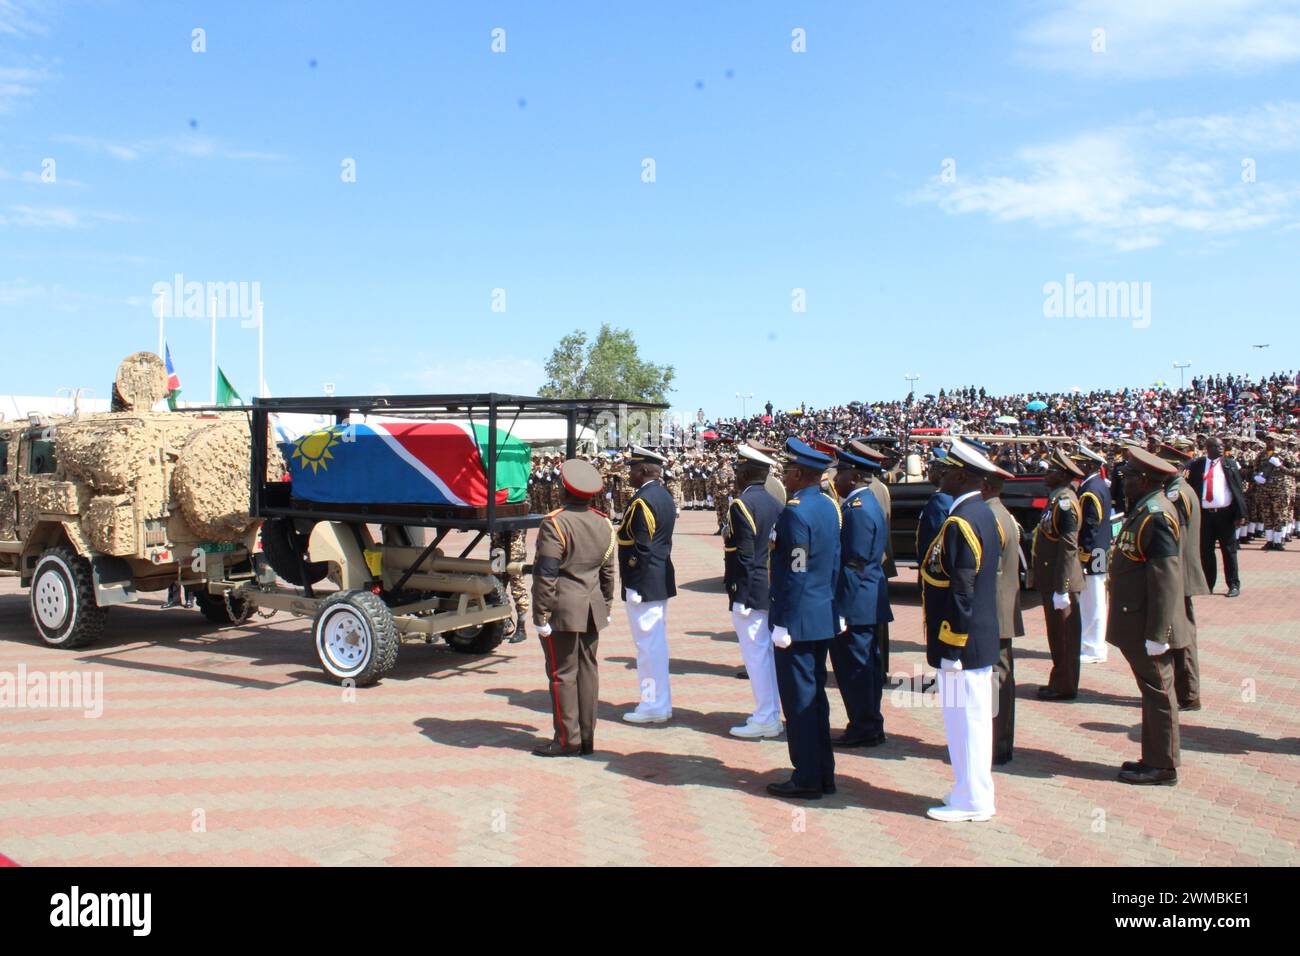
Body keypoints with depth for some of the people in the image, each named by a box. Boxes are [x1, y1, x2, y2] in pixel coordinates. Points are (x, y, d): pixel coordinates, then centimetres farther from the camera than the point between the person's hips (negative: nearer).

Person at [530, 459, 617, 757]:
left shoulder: (555, 523, -14)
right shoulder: (604, 524, 7)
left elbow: (546, 574, -17)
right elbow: (608, 572, 13)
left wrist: (540, 615, -13)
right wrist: (606, 607, 21)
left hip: (562, 610, -7)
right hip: (592, 609, 7)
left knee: (563, 673, 1)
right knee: (587, 670, 11)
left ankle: (567, 740, 6)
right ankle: (587, 737, 18)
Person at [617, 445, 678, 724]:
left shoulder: (641, 501, -18)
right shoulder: (665, 497, 12)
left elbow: (639, 548, -21)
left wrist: (632, 586, -17)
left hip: (643, 584, -10)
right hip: (661, 582, 10)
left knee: (647, 644, -2)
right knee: (657, 643, 15)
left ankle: (652, 706, 6)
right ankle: (661, 703, 24)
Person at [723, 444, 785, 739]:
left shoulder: (741, 505, -15)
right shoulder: (776, 504, 10)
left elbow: (743, 556, -19)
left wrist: (739, 597, -17)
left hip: (750, 592, -9)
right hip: (773, 590, 9)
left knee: (755, 654, -2)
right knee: (768, 652, 14)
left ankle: (765, 719, 3)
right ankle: (770, 712, 23)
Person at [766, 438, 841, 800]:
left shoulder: (795, 512, -18)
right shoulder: (828, 507, 9)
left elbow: (795, 575, -21)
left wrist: (782, 626, -17)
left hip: (798, 621, -9)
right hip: (824, 618, 9)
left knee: (799, 699, 1)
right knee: (815, 696, 16)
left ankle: (807, 778, 10)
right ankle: (824, 774, 25)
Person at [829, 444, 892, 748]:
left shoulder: (857, 510, -19)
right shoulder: (867, 503, 13)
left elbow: (854, 564, -22)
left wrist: (841, 611, -20)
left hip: (855, 604, -10)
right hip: (869, 604, 10)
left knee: (854, 666, -1)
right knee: (866, 664, 16)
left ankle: (864, 728, 7)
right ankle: (870, 726, 25)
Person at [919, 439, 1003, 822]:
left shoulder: (960, 522, -21)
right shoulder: (984, 515, 10)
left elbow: (960, 593, -23)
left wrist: (951, 649, -18)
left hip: (962, 642, -10)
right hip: (981, 638, 10)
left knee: (964, 718, 0)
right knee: (974, 717, 17)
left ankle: (971, 802, 10)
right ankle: (974, 792, 28)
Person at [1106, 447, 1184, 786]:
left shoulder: (1157, 516, -20)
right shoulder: (1143, 510, 11)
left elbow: (1164, 579, -23)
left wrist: (1156, 633, -23)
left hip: (1148, 625, -10)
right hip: (1137, 624, 10)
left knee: (1158, 692, 1)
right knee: (1152, 691, 16)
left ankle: (1163, 767, 12)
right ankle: (1154, 759, 27)